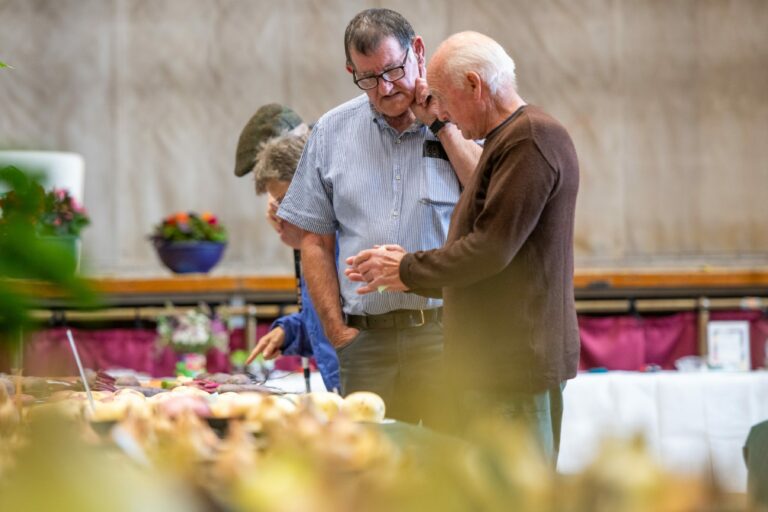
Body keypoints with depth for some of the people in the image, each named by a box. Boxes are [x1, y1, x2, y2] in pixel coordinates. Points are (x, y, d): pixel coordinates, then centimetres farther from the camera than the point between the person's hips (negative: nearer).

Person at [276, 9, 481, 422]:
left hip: (447, 334, -2)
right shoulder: (332, 132, 13)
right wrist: (337, 330, 6)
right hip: (367, 339, 2)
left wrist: (440, 125, -7)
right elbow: (315, 242, 14)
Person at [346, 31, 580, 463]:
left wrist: (409, 270, -6)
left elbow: (491, 249, -19)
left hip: (517, 365, -10)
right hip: (490, 367, 10)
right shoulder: (508, 140, 21)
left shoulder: (531, 139, -13)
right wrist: (408, 271, 16)